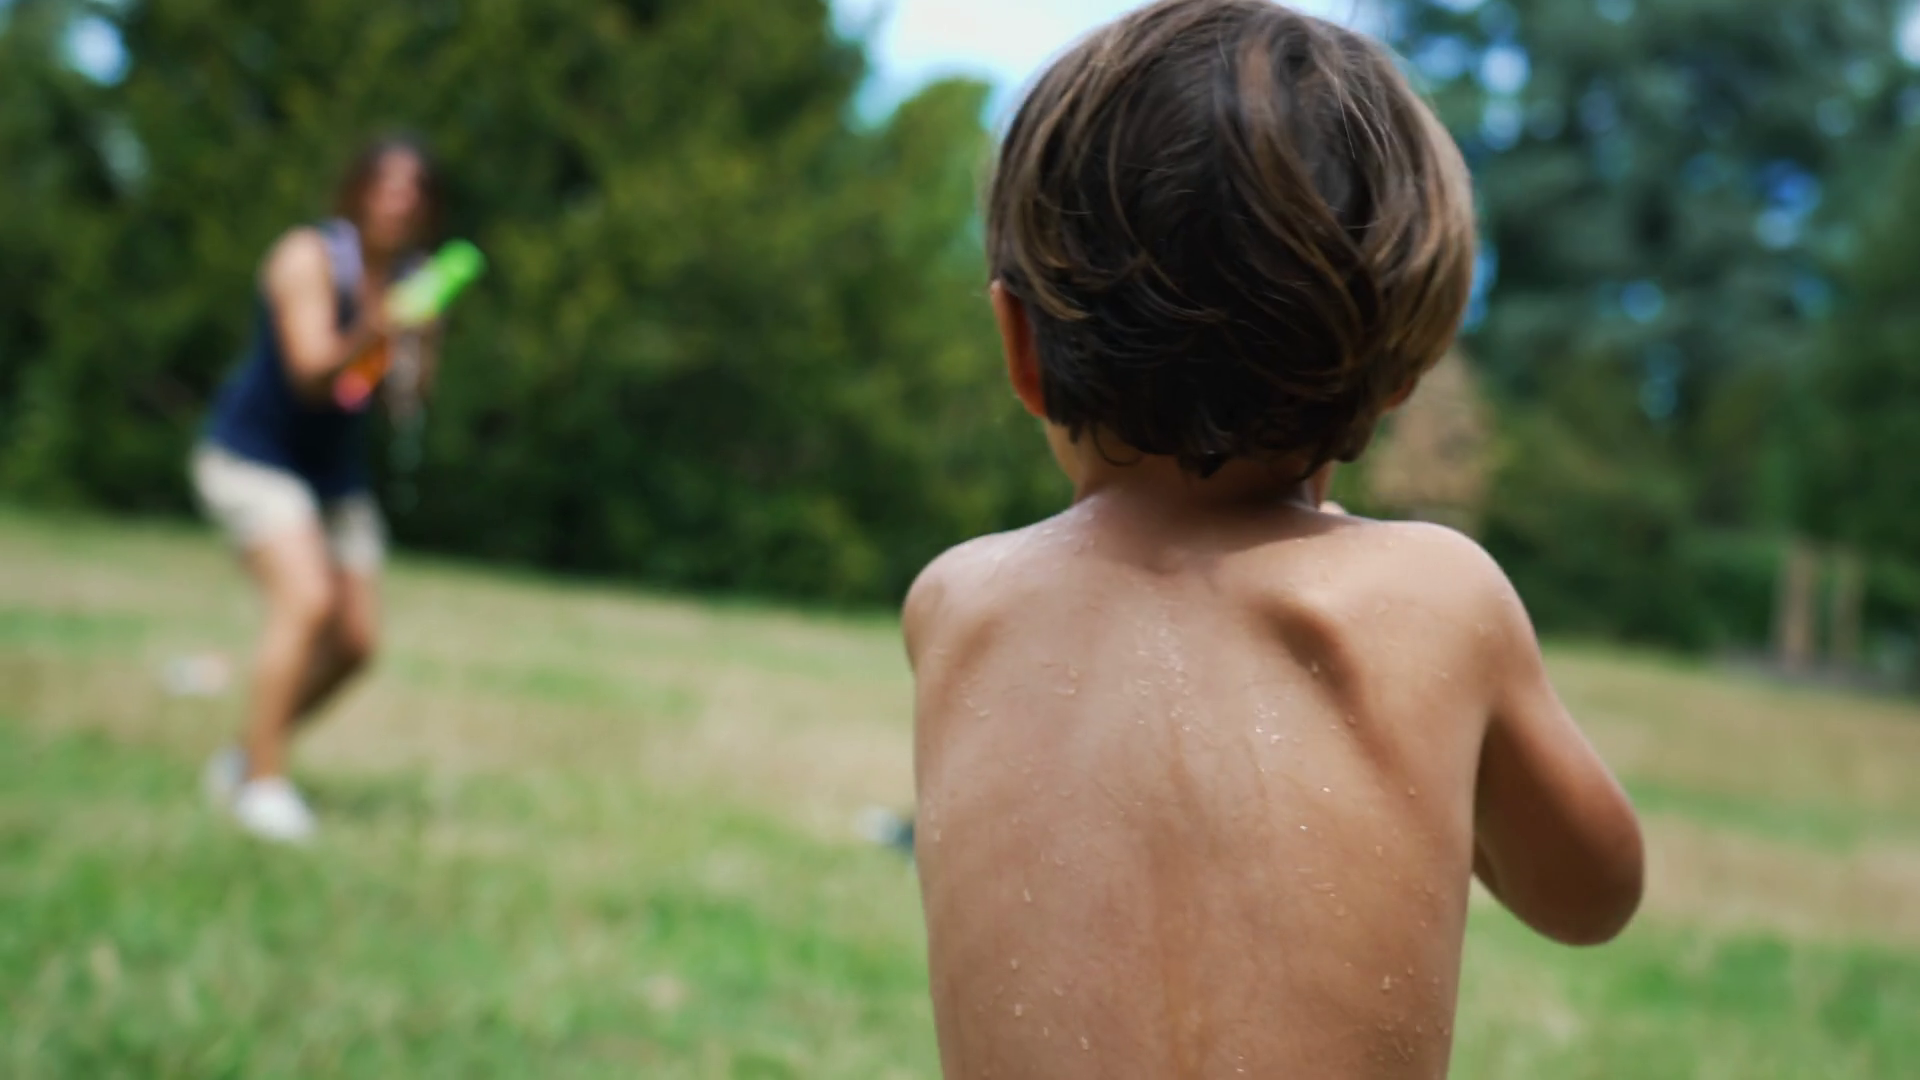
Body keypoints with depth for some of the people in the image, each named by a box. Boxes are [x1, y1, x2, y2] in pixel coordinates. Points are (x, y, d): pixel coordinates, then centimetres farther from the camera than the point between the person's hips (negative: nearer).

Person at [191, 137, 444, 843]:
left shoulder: (412, 279, 1)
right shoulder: (310, 257, -16)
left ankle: (246, 757, 21)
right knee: (307, 600, -26)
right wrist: (367, 336, -45)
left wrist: (416, 347, -24)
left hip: (336, 467, 7)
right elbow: (310, 373, -26)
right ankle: (263, 785, -18)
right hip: (252, 452, -7)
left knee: (357, 641, 2)